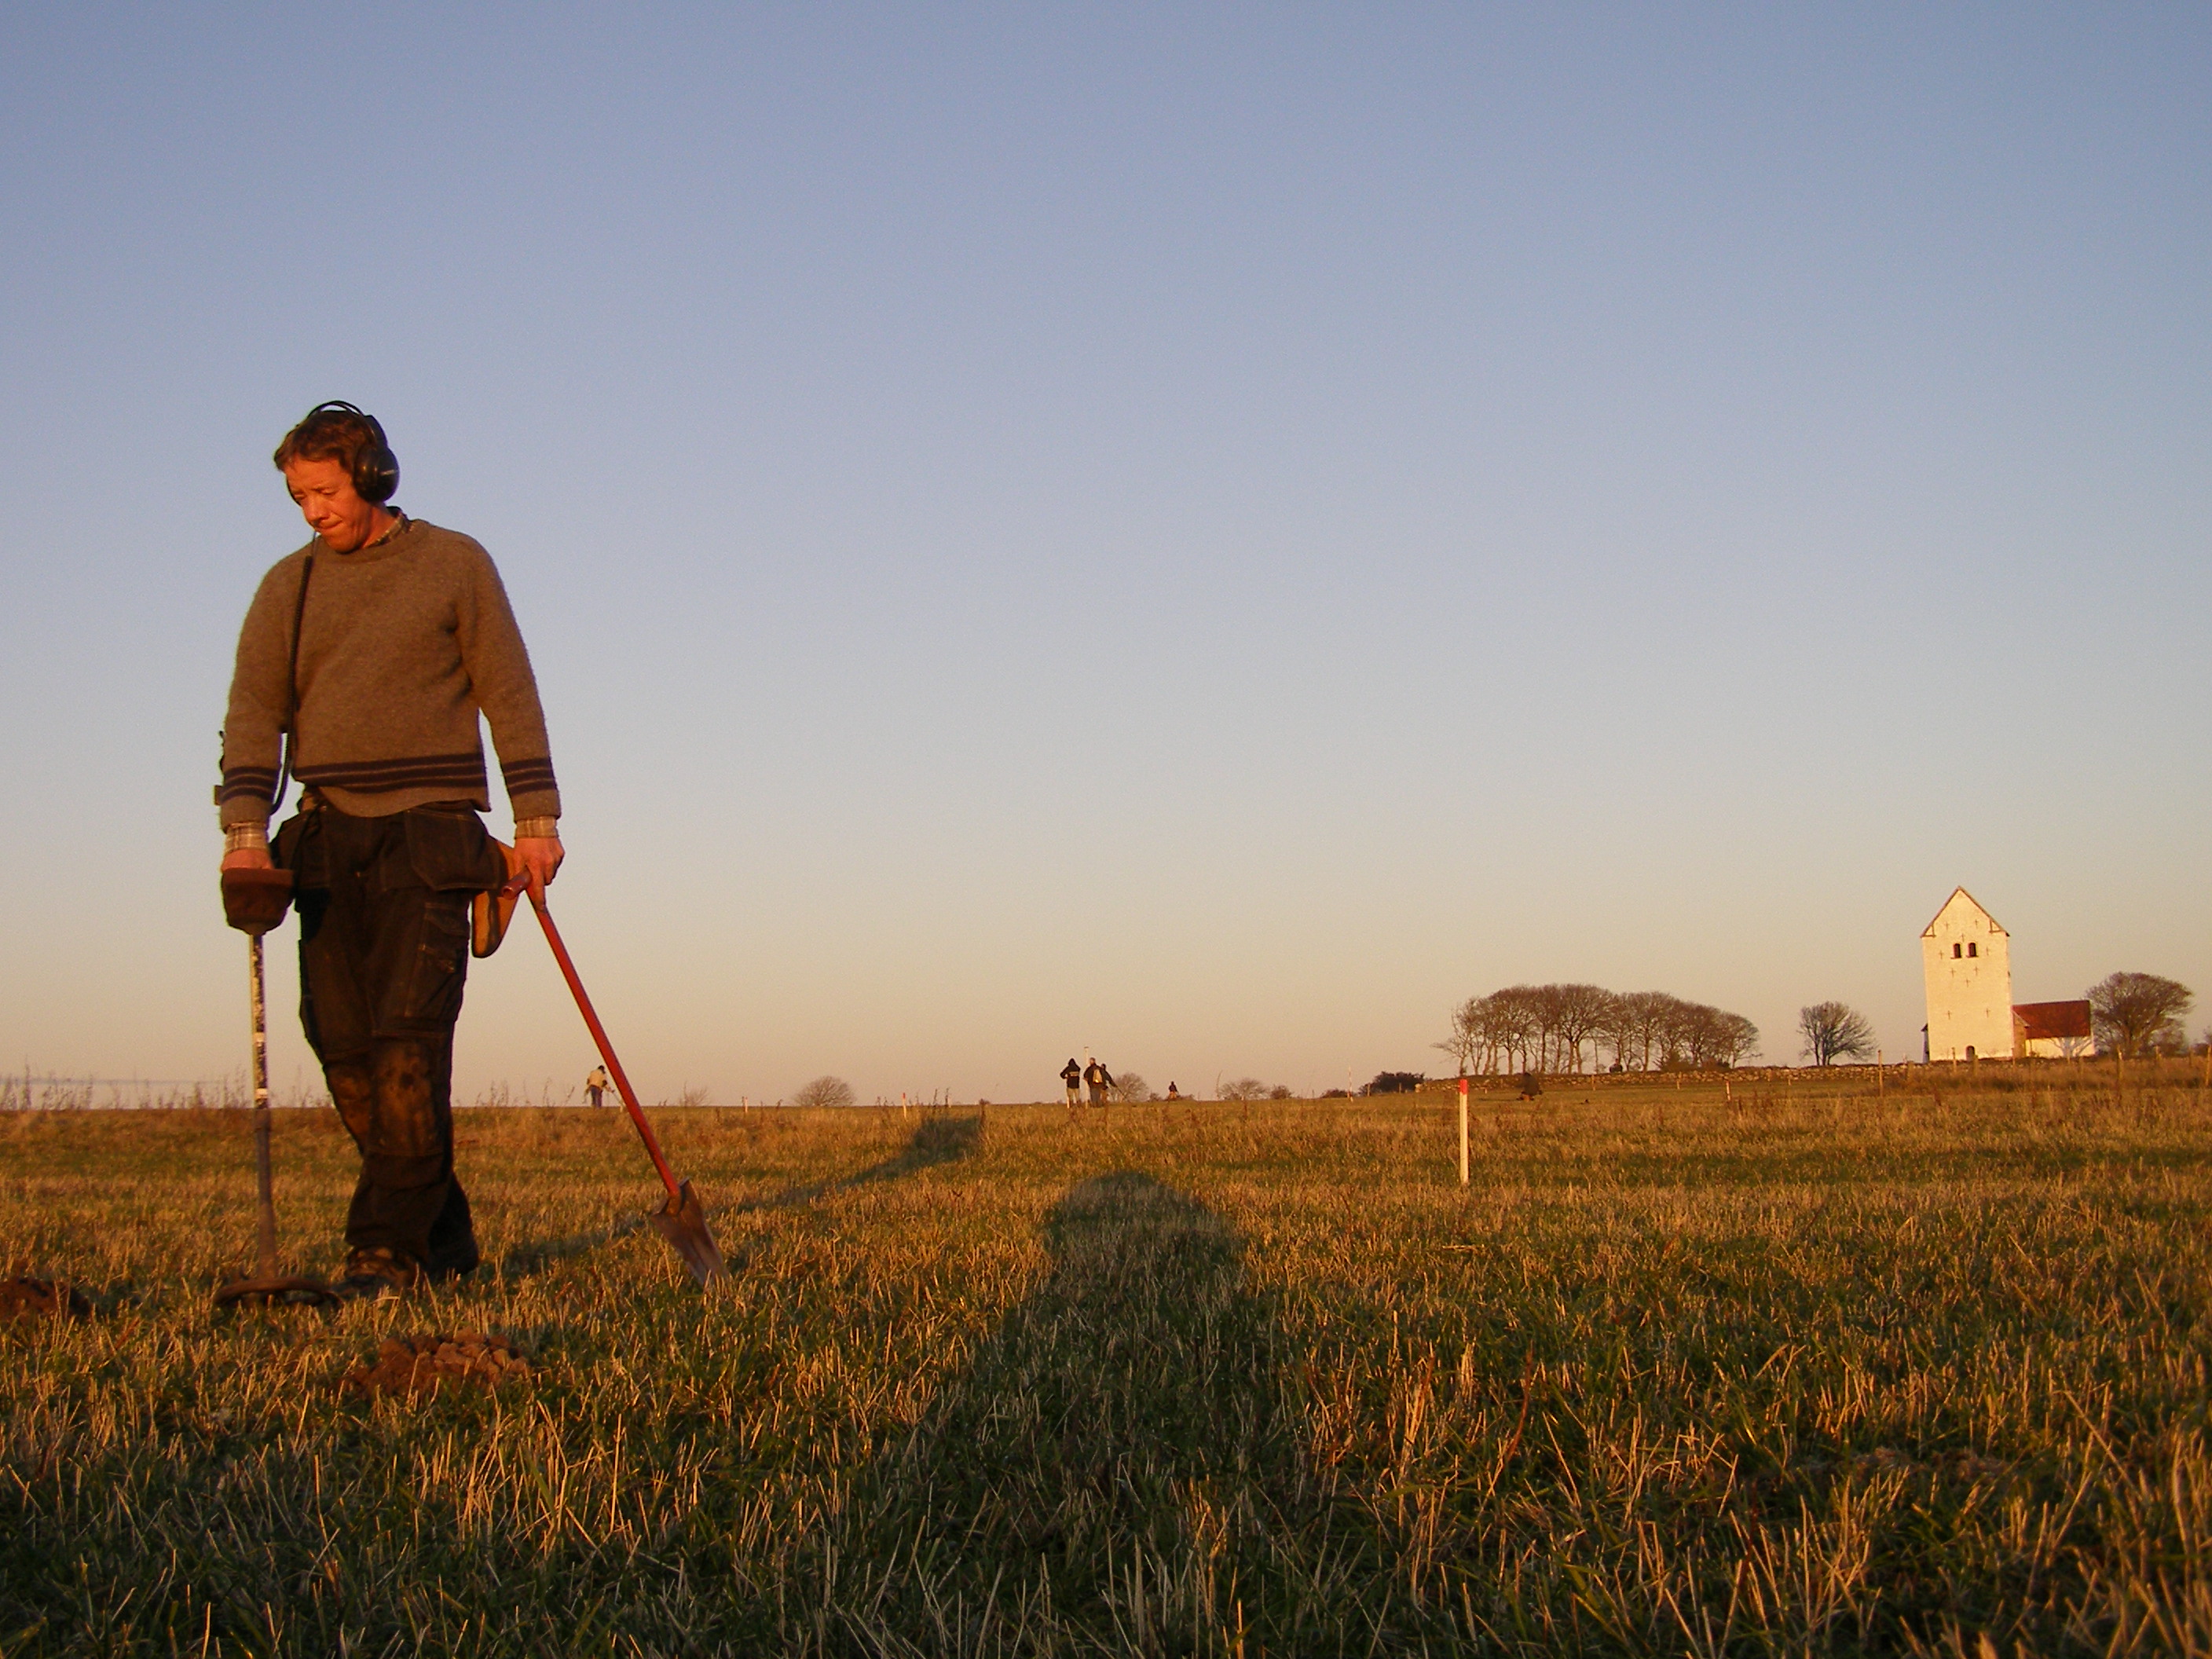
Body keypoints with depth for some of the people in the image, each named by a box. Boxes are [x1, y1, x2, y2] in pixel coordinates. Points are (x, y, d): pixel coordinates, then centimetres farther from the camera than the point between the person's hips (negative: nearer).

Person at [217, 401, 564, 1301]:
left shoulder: (455, 564, 6)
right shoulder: (287, 586, 14)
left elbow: (510, 696, 5)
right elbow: (254, 714, 6)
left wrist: (536, 820, -3)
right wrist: (245, 830, -9)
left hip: (430, 837, -4)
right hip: (328, 844, 4)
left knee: (408, 1040, -14)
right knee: (344, 1047, -1)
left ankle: (388, 1248, -12)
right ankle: (444, 1237, 8)